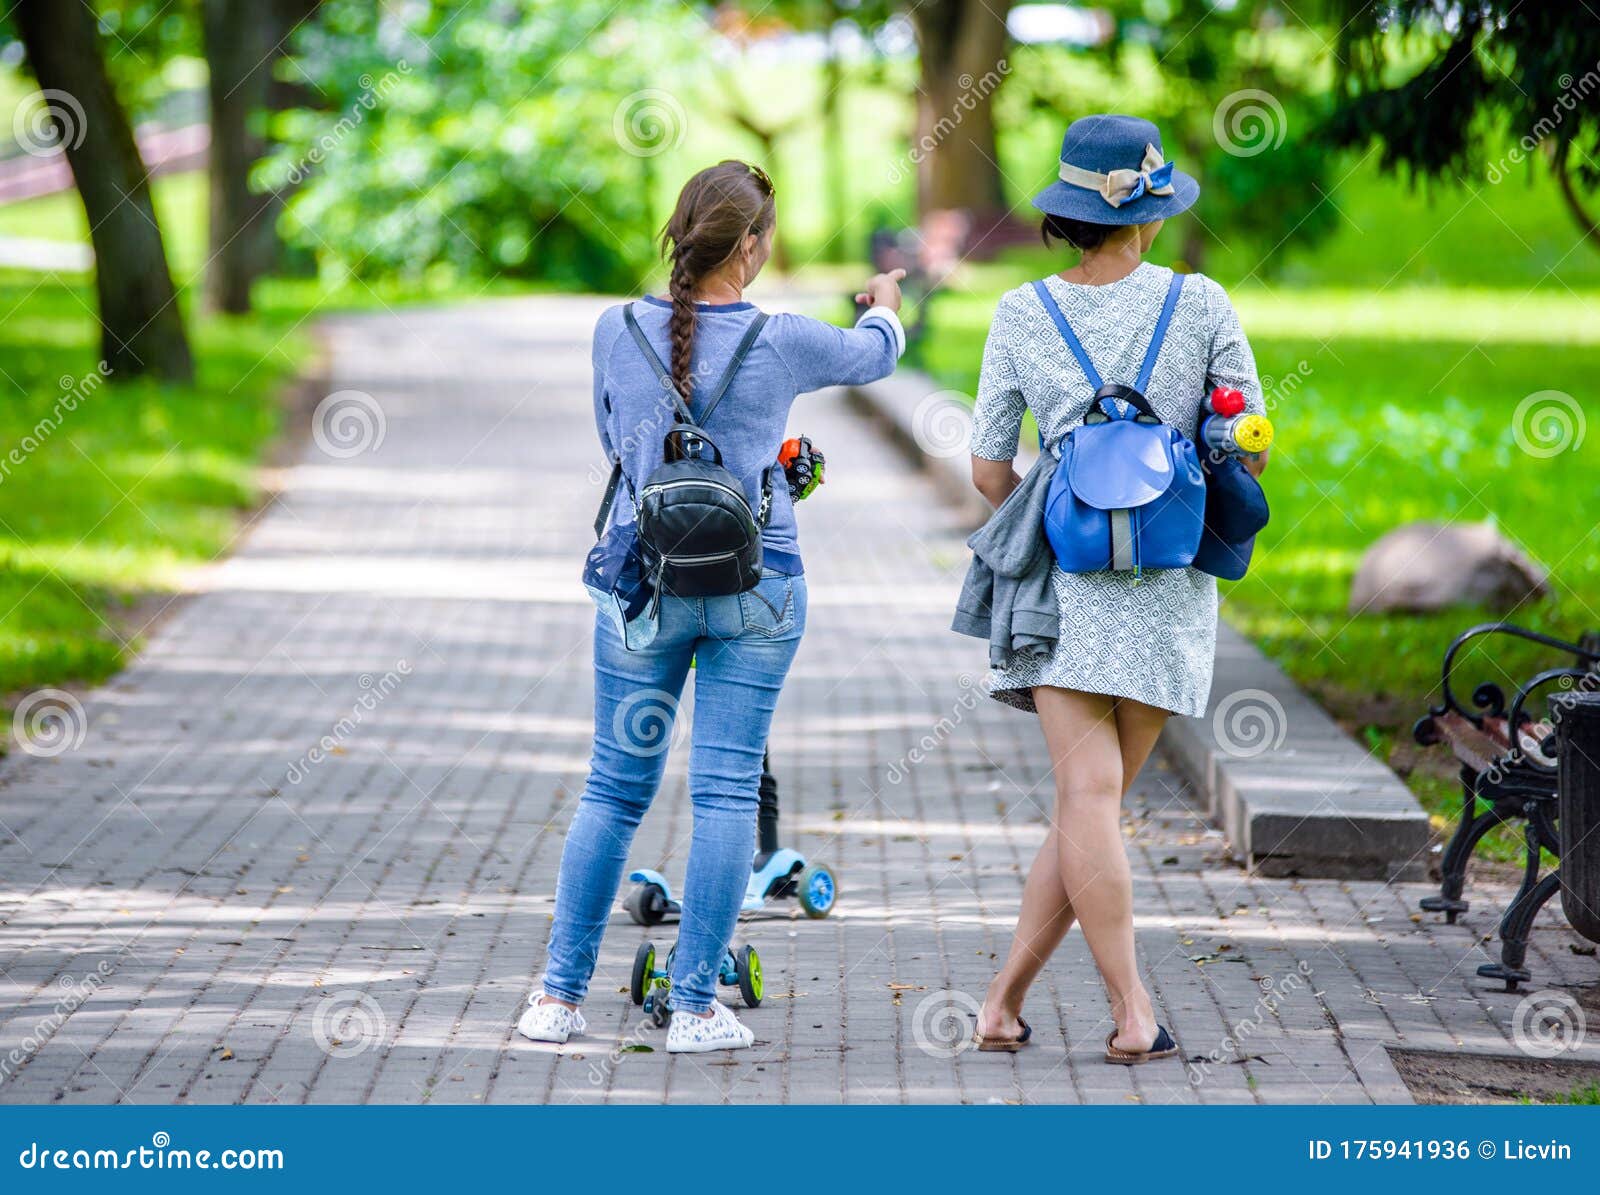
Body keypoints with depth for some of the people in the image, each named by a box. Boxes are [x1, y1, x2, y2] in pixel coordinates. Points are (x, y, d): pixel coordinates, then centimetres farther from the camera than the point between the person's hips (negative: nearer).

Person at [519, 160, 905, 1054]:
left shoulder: (619, 331, -4)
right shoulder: (783, 342, -7)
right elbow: (874, 355, 15)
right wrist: (887, 305, 37)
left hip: (644, 578, 2)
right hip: (757, 585, -2)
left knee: (615, 789, 9)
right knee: (728, 791, 1)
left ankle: (561, 996, 8)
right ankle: (697, 1006, 1)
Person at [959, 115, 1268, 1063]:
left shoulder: (1023, 314, 0)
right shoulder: (1202, 305, -3)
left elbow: (990, 472, 4)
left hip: (1066, 579, 0)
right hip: (1172, 589, 0)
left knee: (1089, 797, -5)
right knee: (1097, 802, 5)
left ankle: (1134, 1013, -13)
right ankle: (1007, 997, 4)